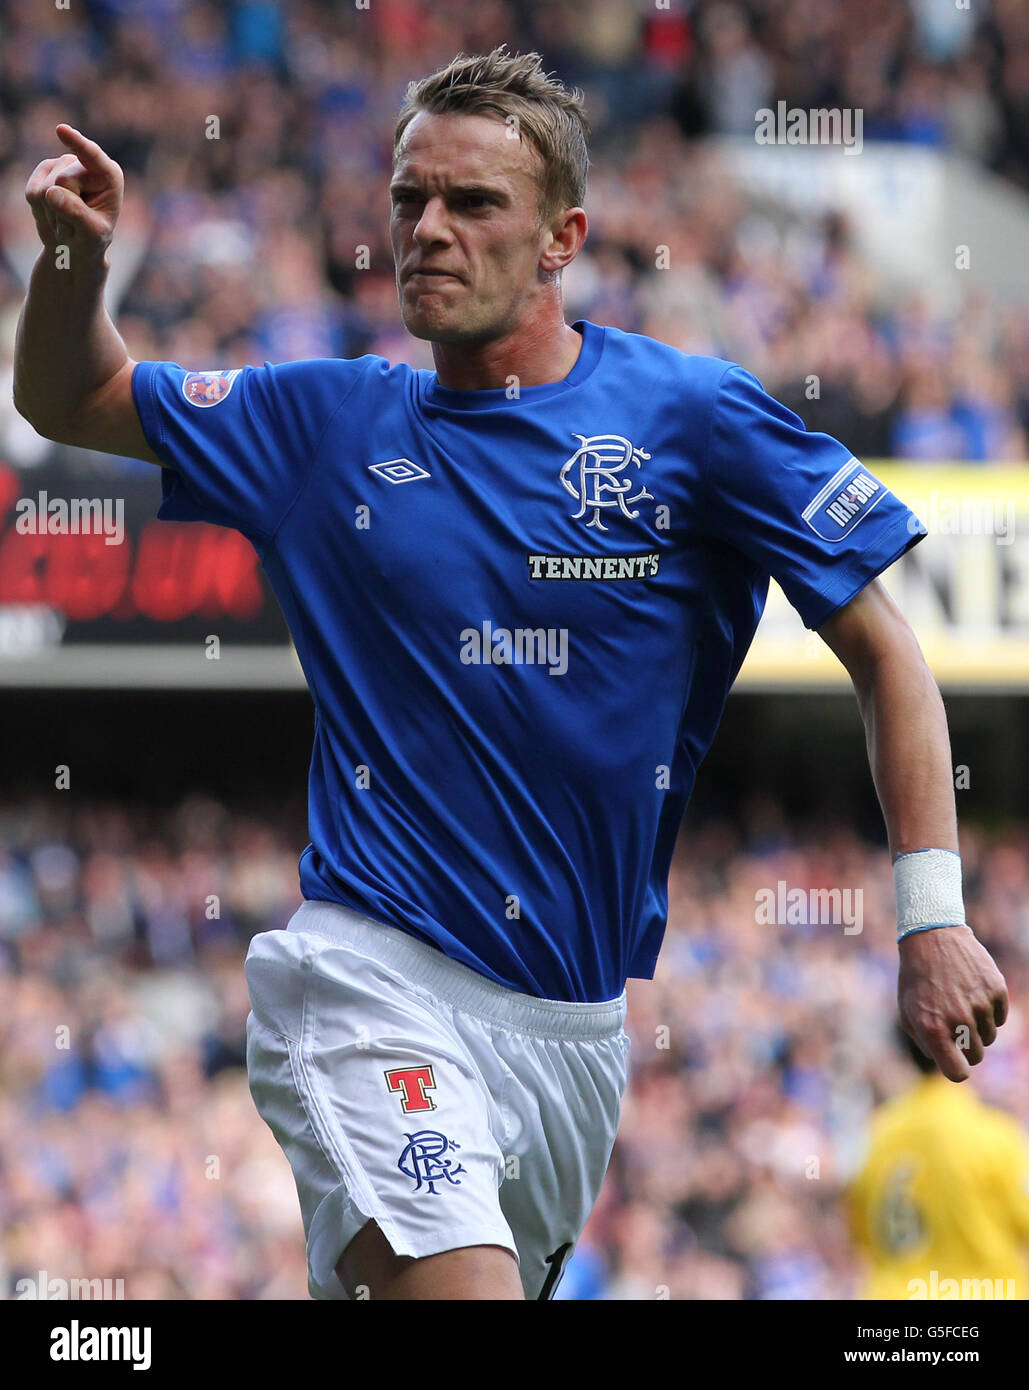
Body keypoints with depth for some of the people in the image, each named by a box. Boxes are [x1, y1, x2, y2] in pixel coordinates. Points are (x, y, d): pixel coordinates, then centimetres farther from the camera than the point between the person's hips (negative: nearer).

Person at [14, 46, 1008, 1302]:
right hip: (377, 976, -2)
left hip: (582, 1020, 2)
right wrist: (77, 256, -4)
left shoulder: (693, 417, -1)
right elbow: (70, 402, 17)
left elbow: (882, 650, 2)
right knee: (453, 1283, -26)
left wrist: (932, 917, -5)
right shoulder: (331, 424, 5)